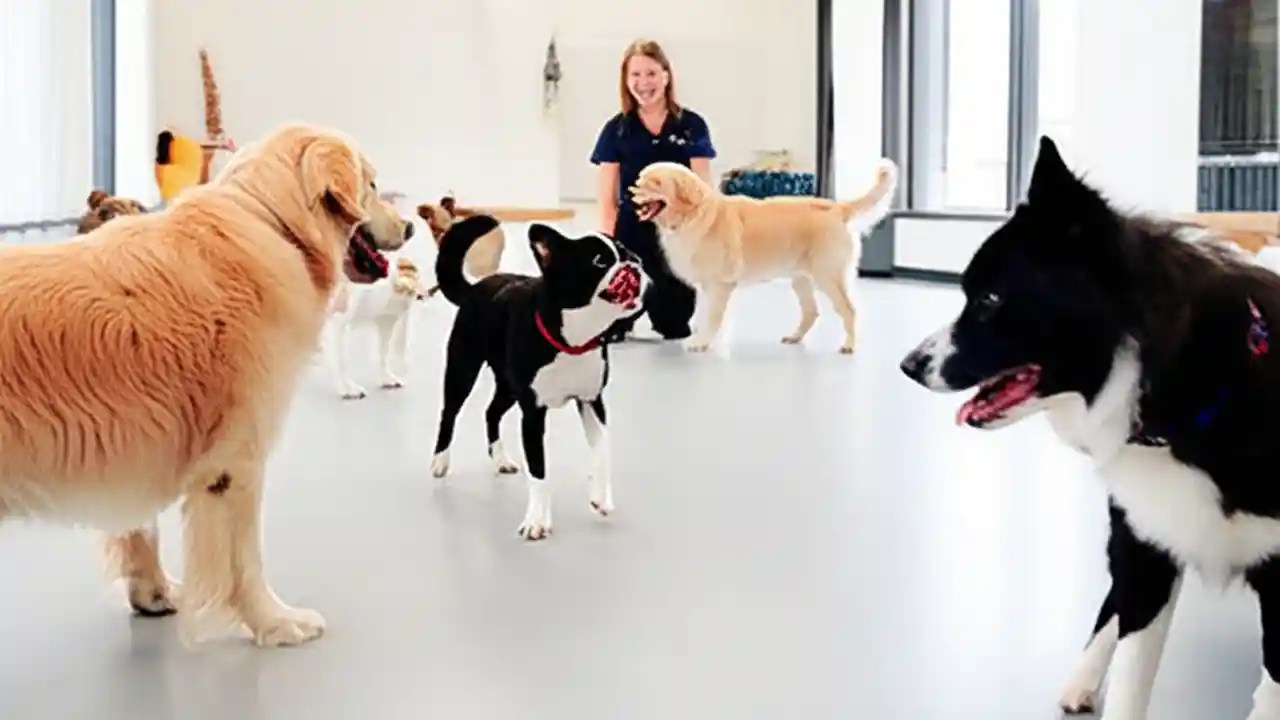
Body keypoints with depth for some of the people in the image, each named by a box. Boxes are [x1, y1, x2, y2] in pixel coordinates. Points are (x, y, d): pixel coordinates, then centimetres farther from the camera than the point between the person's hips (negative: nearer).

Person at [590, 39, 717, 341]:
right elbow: (607, 197, 4)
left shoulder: (692, 125, 2)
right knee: (609, 326, -11)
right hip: (630, 232, 0)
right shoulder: (616, 129, 4)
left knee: (675, 326, 5)